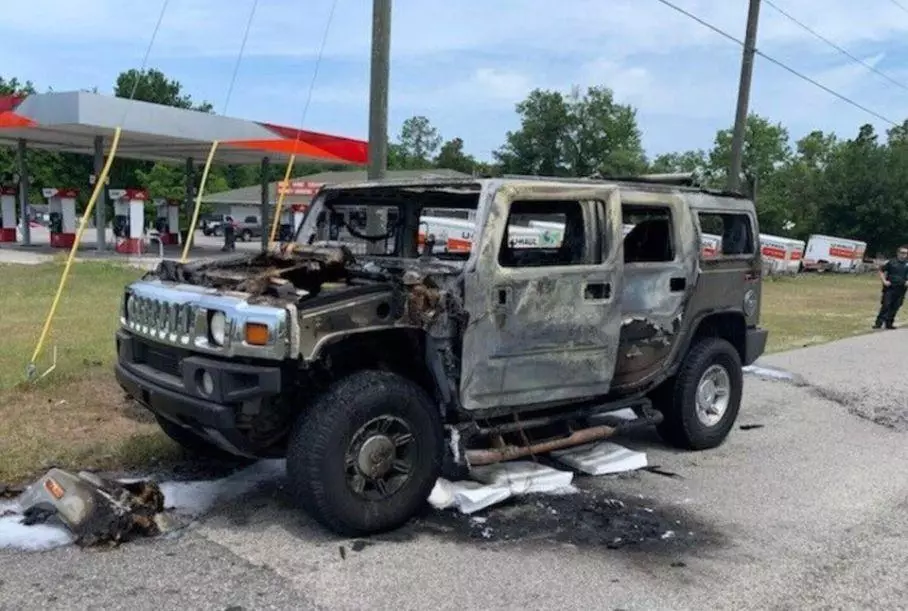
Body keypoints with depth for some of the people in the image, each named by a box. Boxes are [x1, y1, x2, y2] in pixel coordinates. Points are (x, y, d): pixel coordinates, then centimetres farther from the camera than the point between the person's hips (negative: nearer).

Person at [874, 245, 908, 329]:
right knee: (885, 305, -6)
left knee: (895, 307, 6)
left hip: (901, 289, 3)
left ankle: (889, 323, 17)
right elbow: (881, 271, 6)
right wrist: (884, 281, -5)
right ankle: (879, 322, -1)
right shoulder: (891, 262, -1)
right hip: (890, 288, -2)